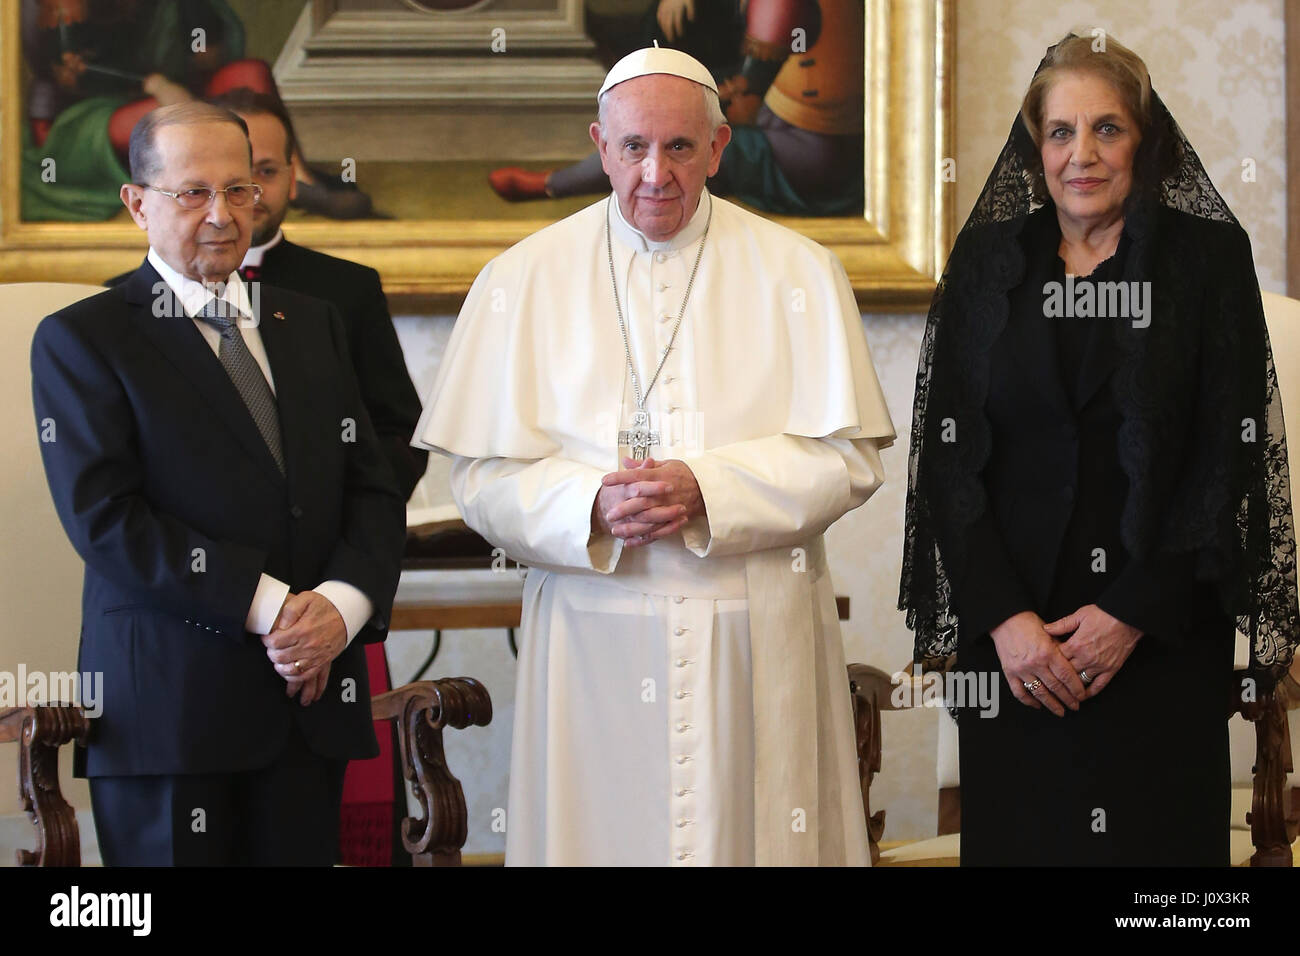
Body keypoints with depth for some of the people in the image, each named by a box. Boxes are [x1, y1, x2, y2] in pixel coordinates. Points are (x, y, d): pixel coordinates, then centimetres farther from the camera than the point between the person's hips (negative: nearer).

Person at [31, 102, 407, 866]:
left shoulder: (314, 325, 16)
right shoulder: (81, 339, 0)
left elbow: (373, 488, 10)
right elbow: (103, 516, -11)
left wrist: (341, 603, -10)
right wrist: (268, 608, -16)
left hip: (313, 695, 4)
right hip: (168, 707, -4)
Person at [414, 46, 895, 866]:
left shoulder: (798, 273, 3)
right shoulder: (526, 281, 4)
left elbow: (850, 459, -2)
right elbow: (483, 477, 1)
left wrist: (707, 491, -16)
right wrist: (593, 506, -18)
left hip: (756, 642, 0)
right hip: (596, 637, 0)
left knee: (753, 829, 2)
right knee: (609, 828, 3)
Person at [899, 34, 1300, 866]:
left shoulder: (1210, 258, 1)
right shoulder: (988, 260, 6)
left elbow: (1231, 453, -4)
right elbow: (951, 455, 2)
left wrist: (1135, 612, -11)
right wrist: (1003, 615, -10)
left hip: (1164, 632, -1)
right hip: (1013, 630, 2)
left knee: (1158, 830, 3)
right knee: (1021, 830, 6)